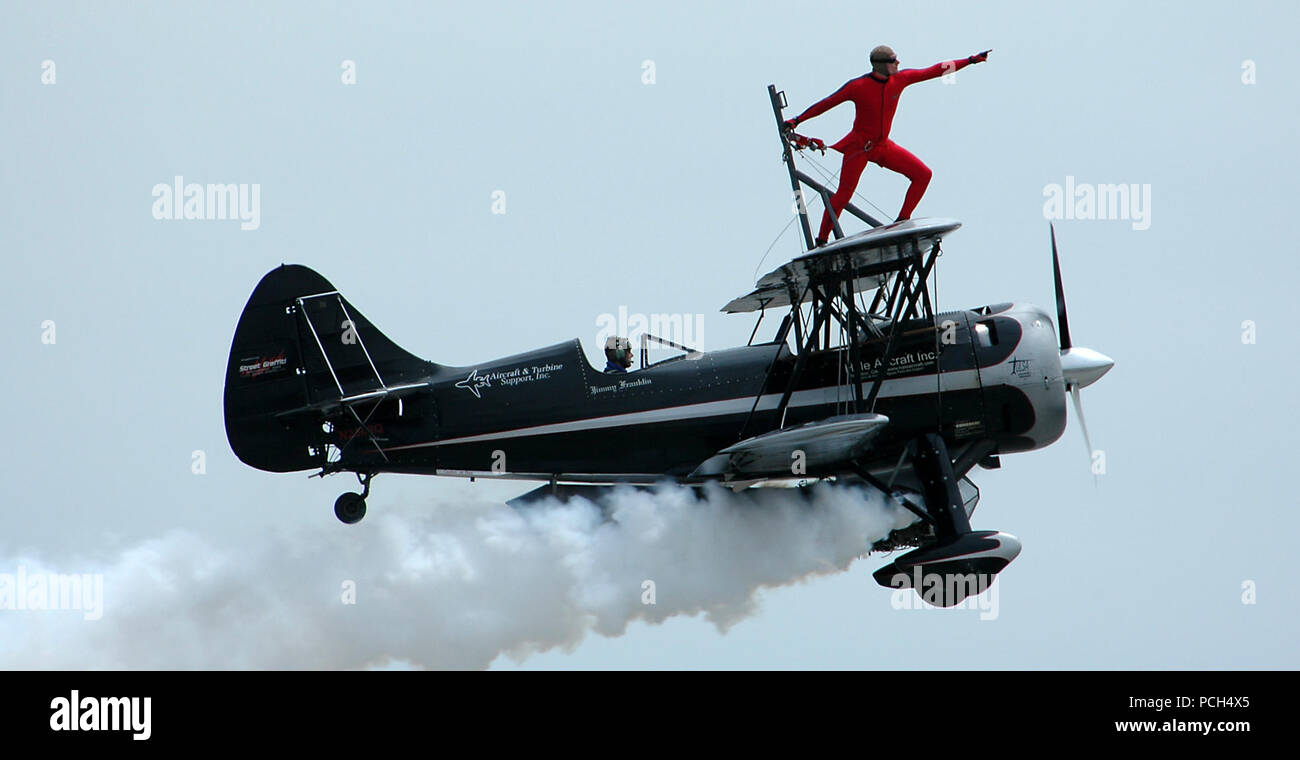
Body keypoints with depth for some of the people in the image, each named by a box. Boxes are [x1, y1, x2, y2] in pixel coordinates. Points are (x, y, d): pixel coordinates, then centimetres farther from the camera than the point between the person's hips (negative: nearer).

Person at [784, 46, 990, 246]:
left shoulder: (900, 79, -4)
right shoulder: (858, 87, -17)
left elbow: (933, 71, 3)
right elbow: (827, 103, -9)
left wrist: (971, 60, 5)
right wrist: (797, 120, -10)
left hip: (884, 146, 6)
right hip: (859, 146, -6)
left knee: (923, 174, -5)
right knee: (843, 196, -12)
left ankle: (902, 221, 3)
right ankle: (821, 240, 2)